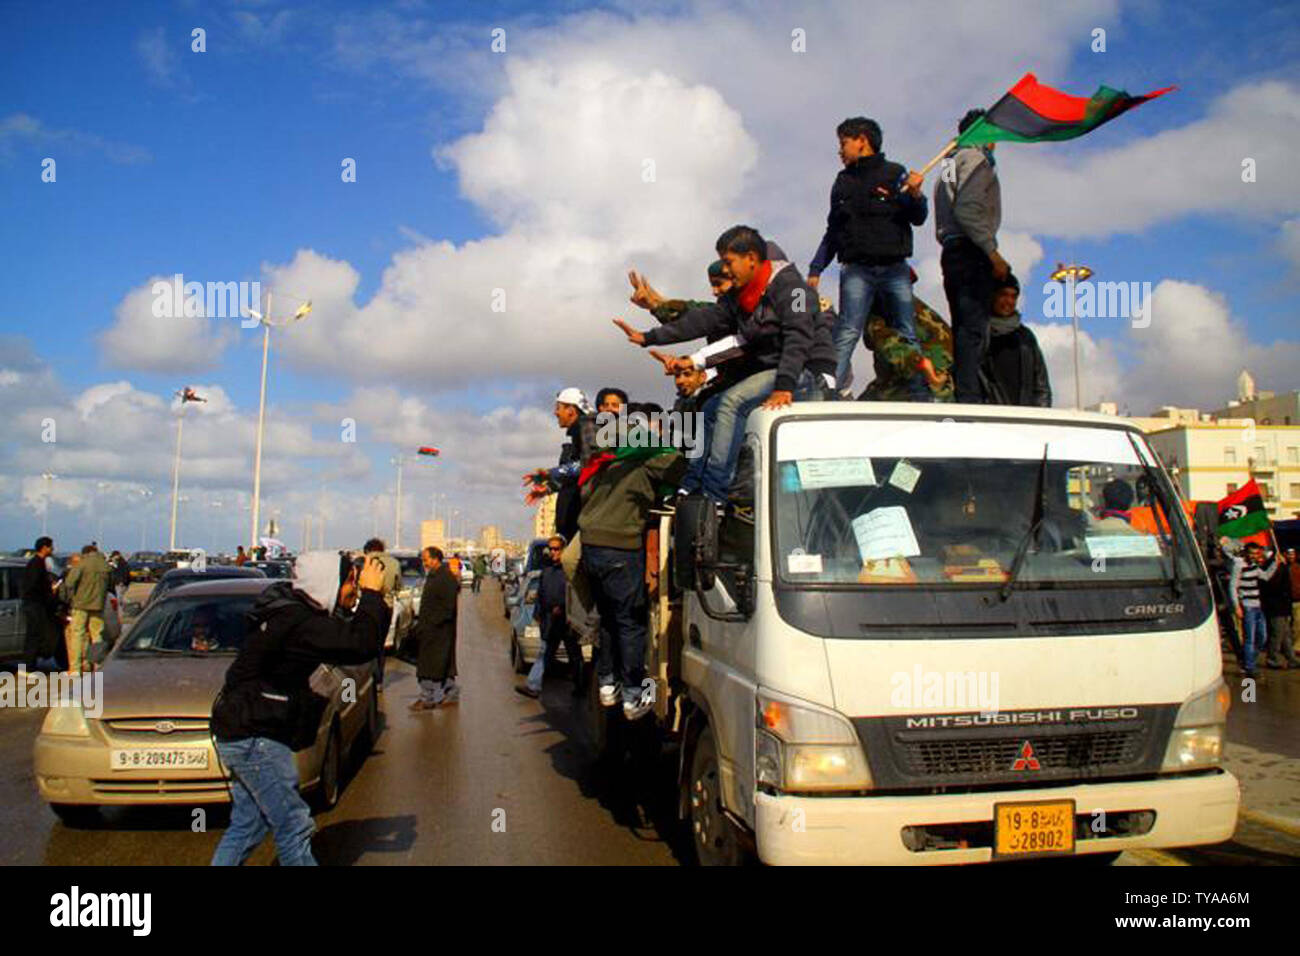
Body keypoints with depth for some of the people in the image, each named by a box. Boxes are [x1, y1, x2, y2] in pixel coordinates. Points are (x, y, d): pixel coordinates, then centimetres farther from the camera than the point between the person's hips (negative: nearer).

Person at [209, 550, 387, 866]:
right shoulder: (297, 622, -26)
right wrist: (371, 593, -19)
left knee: (247, 825, 18)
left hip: (243, 732, 10)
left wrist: (371, 597, 1)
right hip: (253, 737, -10)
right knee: (293, 826, -3)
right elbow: (362, 645, -32)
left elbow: (344, 638, 14)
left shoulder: (289, 607, 6)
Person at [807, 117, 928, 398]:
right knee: (846, 335, -12)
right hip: (856, 270, 1)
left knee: (907, 336, 1)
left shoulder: (895, 173, 7)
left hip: (895, 269, -1)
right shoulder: (843, 182, 18)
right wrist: (816, 269, 13)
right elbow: (832, 230, 21)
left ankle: (922, 399, 6)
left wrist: (916, 195, -18)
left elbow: (918, 219, 3)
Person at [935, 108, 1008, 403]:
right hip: (972, 252, -9)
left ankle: (956, 394, 4)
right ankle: (969, 399, -23)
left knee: (963, 329, 7)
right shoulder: (976, 158, 0)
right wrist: (993, 252, -16)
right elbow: (967, 211, -15)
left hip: (951, 253, 10)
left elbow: (941, 228, 22)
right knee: (974, 328, -16)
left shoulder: (950, 165, 28)